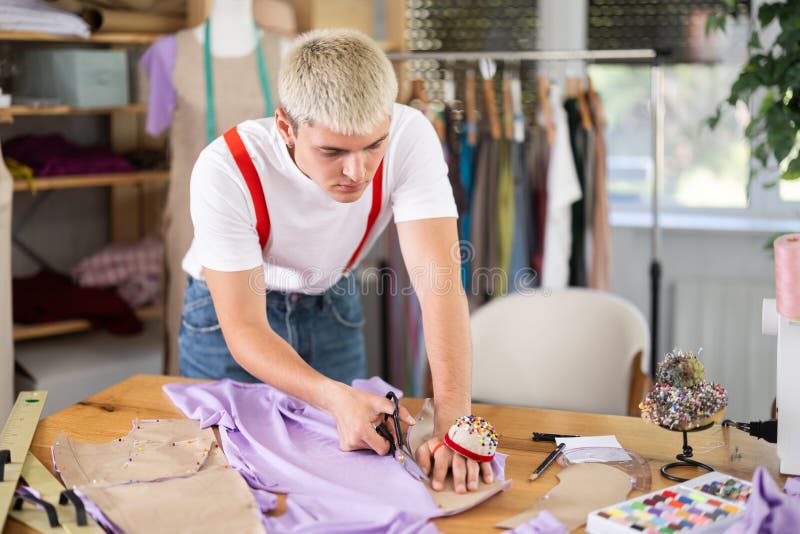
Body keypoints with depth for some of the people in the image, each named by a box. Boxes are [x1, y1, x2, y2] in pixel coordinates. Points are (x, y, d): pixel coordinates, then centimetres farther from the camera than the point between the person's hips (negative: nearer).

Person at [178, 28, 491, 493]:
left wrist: (454, 420, -47)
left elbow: (440, 283, -35)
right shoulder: (225, 171, -35)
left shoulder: (410, 136, -31)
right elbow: (245, 330, -32)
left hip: (332, 308, 2)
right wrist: (335, 398, -49)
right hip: (228, 309, -2)